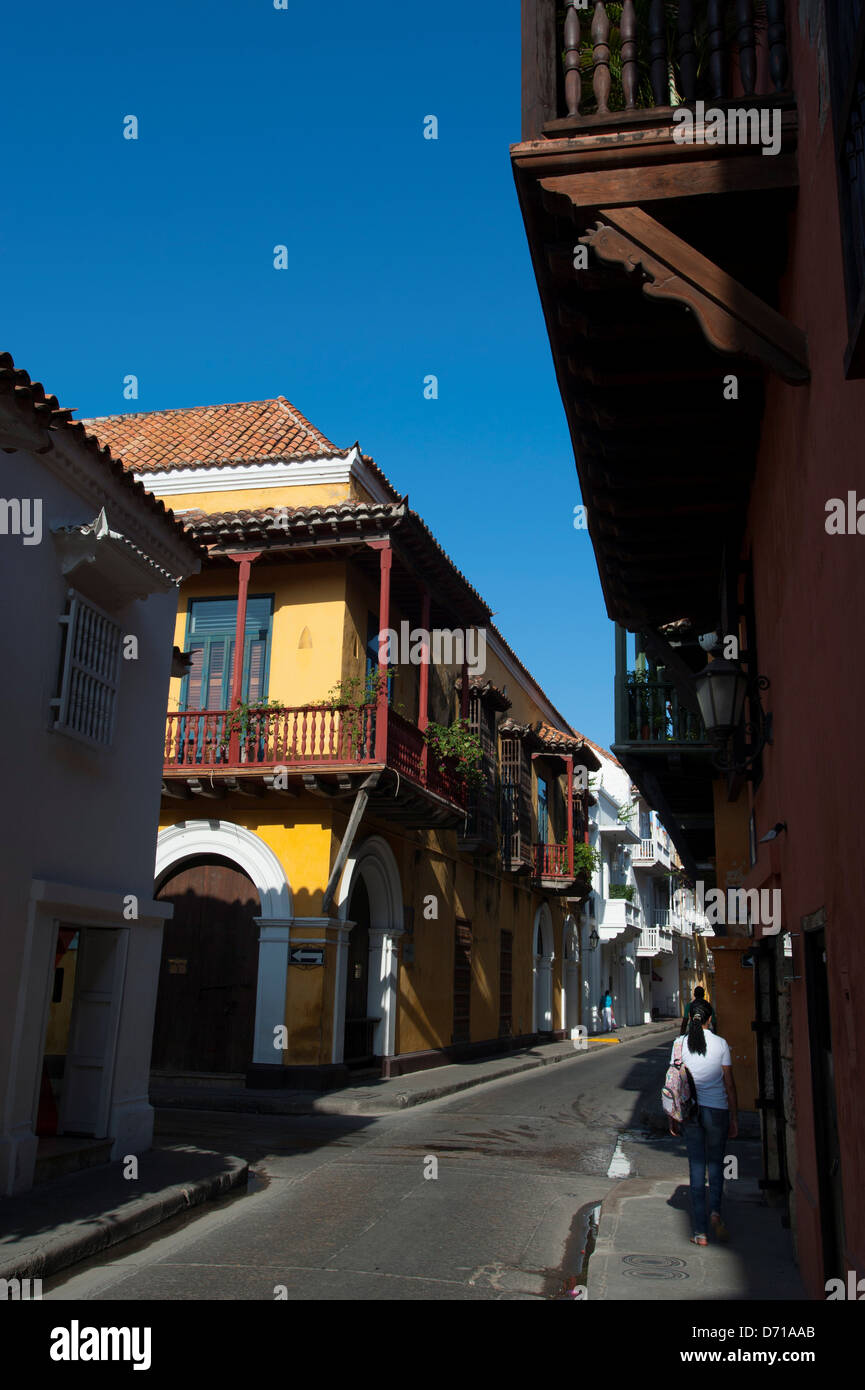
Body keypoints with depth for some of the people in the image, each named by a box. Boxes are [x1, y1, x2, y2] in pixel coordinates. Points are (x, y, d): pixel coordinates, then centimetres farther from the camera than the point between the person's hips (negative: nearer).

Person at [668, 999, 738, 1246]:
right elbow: (729, 1083, -2)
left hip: (690, 1110, 1)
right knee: (715, 1162, 17)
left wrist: (673, 1117, 8)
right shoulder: (721, 1044, -4)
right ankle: (715, 1212, -6)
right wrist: (734, 1118, 6)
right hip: (717, 1109, -1)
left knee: (697, 1166, 7)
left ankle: (701, 1232, 7)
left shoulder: (680, 1044, -2)